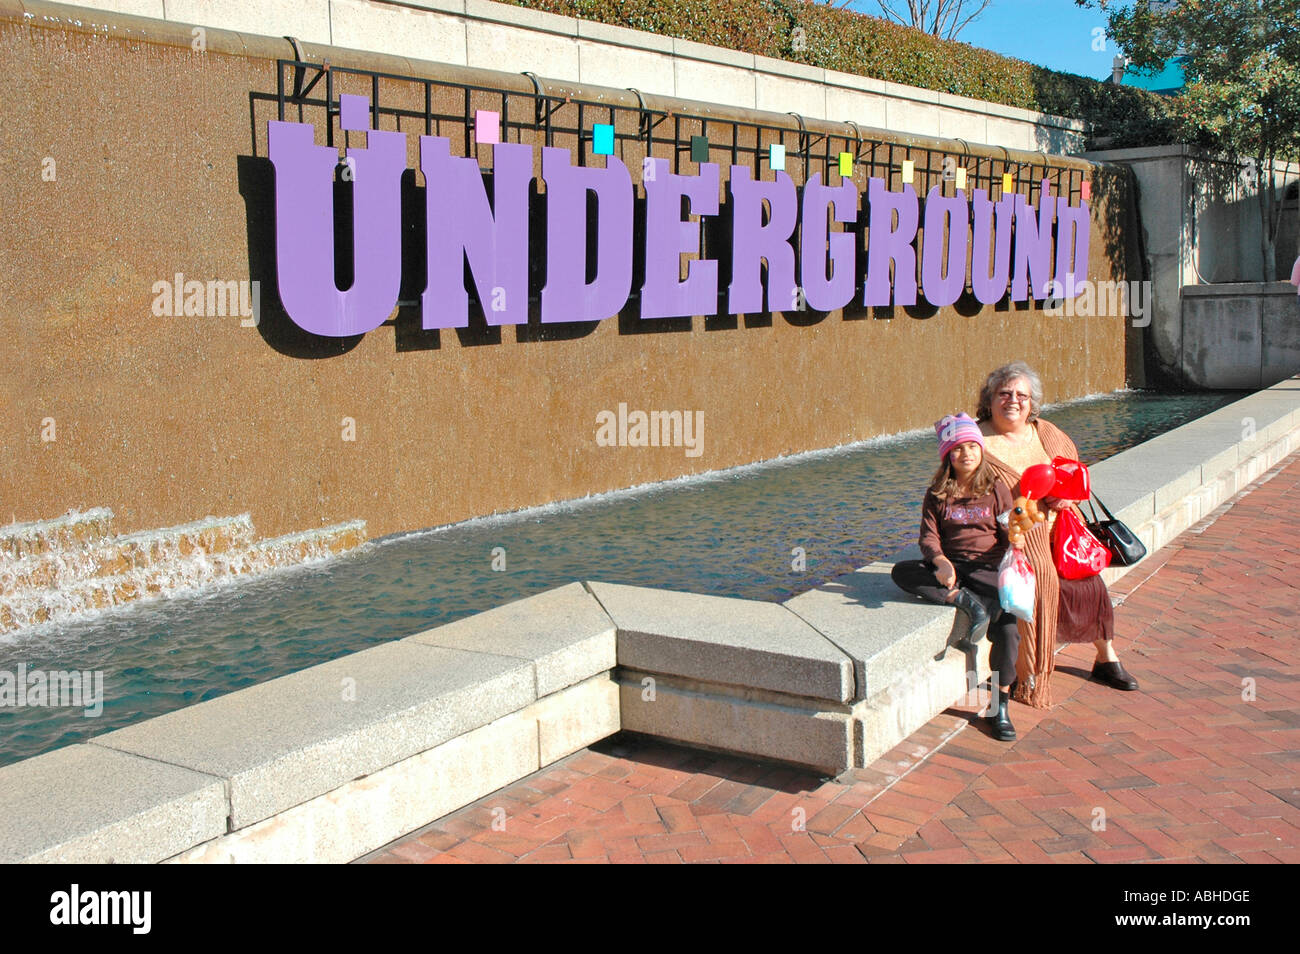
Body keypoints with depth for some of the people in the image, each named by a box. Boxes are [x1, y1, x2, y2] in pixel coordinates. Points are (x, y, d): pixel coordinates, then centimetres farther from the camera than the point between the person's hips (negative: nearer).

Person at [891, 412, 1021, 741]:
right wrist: (940, 561, -24)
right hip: (950, 567, 2)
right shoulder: (937, 495, 7)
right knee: (901, 572, -24)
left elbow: (1010, 535, 2)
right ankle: (965, 601, -26)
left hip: (989, 568, -2)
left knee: (1008, 622, -28)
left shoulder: (997, 490, 5)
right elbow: (929, 535, -3)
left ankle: (1000, 705, -15)